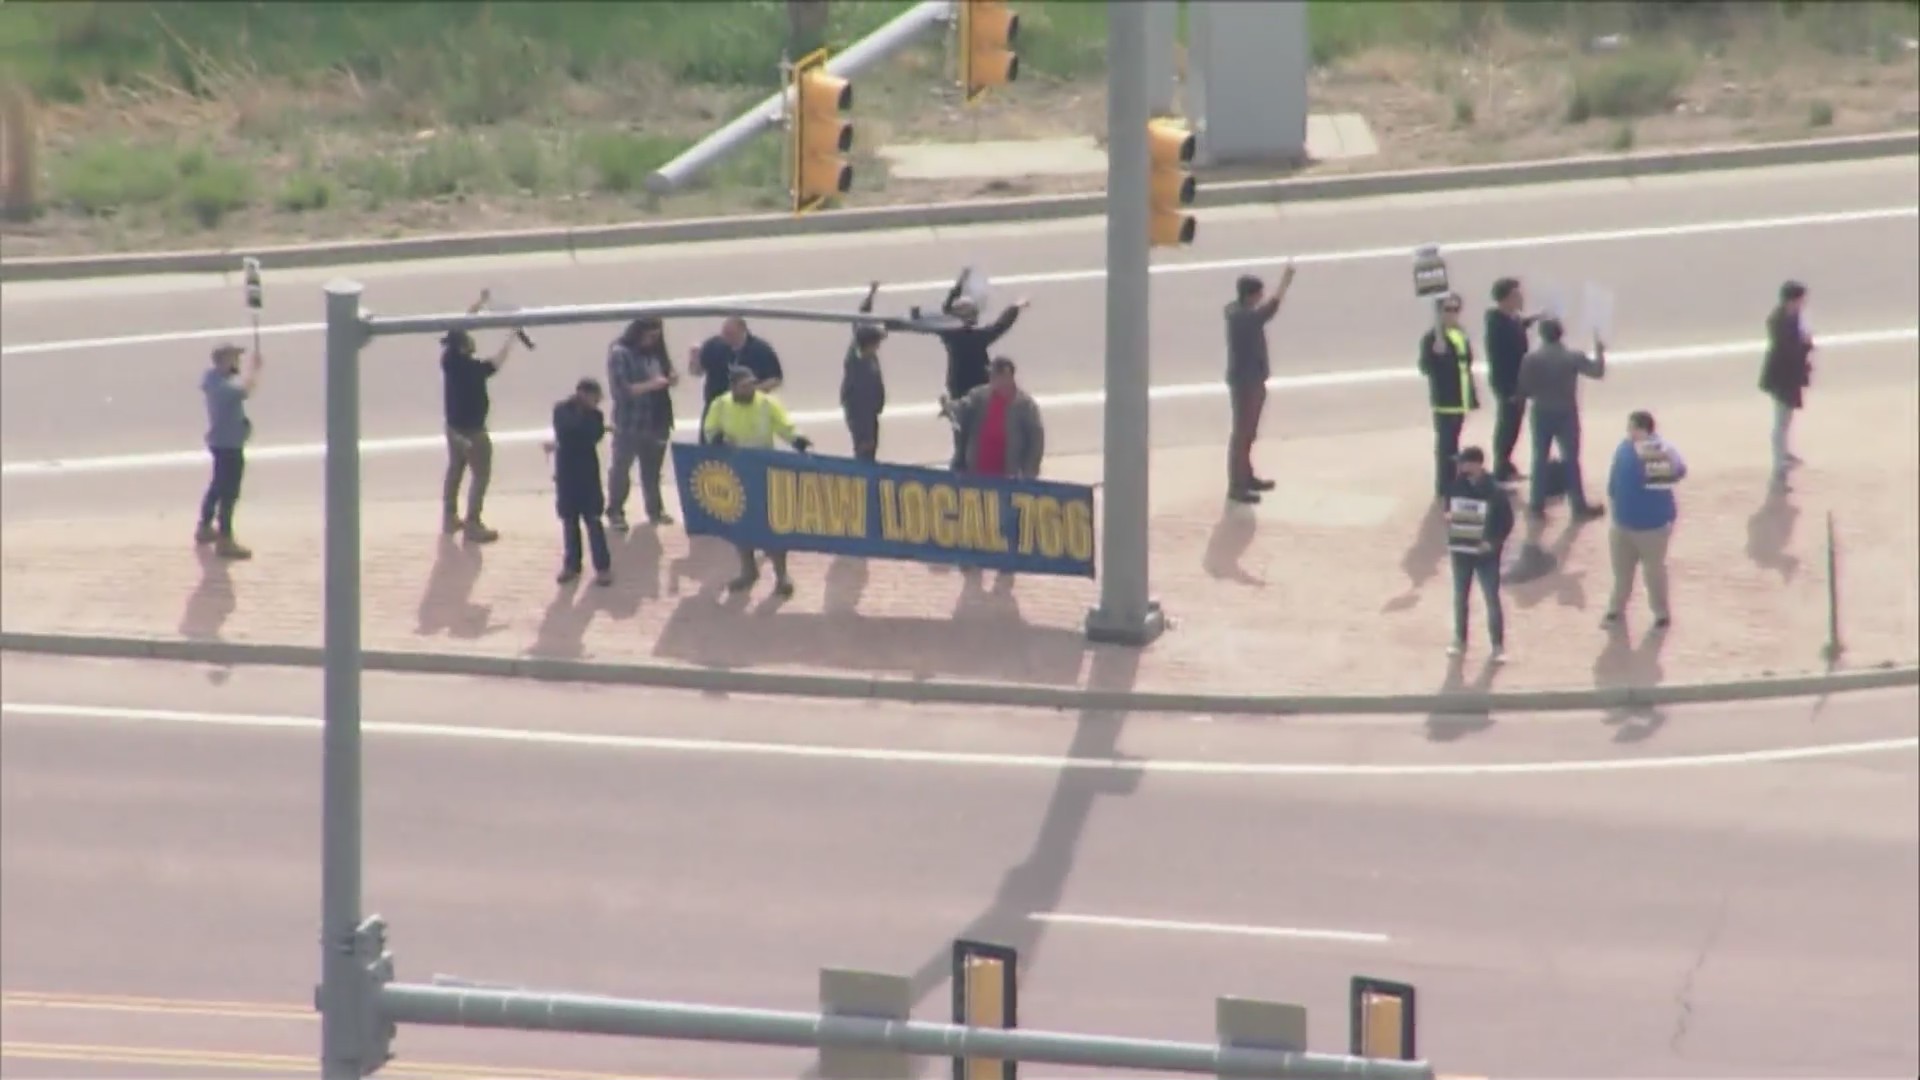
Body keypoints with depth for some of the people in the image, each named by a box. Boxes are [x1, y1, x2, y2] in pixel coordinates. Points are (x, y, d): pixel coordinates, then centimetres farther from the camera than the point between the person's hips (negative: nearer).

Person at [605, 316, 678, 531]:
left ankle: (655, 509, 28)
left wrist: (671, 377, -6)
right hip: (629, 423, -6)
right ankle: (615, 513, 10)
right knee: (621, 468, 3)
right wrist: (651, 385, -24)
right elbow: (622, 389, -18)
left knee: (652, 469, 16)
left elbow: (666, 372, 18)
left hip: (656, 420, 6)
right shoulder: (619, 353, -12)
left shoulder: (656, 352, 5)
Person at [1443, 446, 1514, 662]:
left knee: (1492, 599, -3)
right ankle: (1460, 640, 31)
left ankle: (1498, 646, 4)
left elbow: (1507, 521, -8)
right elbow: (1448, 509, 13)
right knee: (1460, 597, 16)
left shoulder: (1494, 490, -14)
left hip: (1485, 553, -4)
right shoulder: (1456, 486, -3)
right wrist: (1448, 518, -10)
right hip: (1461, 550, 4)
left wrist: (1493, 542, -19)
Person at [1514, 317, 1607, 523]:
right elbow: (1597, 371, -3)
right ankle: (1579, 506, 12)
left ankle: (1537, 505, 17)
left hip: (1542, 414, 1)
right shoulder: (1573, 357, -11)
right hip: (1566, 414, -1)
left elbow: (1523, 390, -9)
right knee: (1570, 459, 7)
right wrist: (1599, 353, 15)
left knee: (1540, 459, 13)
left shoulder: (1531, 359, -11)